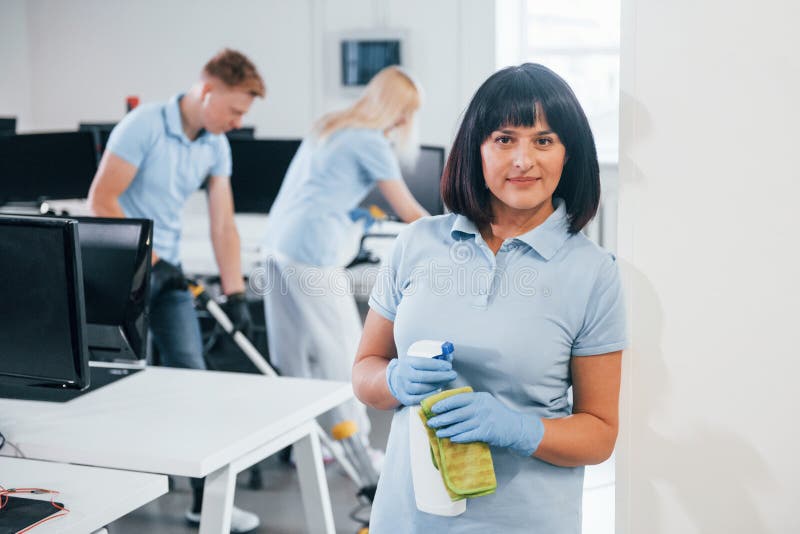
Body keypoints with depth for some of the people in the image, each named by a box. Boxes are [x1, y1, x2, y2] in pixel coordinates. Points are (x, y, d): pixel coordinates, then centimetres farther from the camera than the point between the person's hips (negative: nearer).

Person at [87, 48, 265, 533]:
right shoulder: (144, 126, -16)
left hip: (169, 269, 7)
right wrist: (145, 258, -16)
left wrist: (235, 292, -2)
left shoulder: (216, 145, 4)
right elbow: (101, 199, -17)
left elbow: (223, 225, 4)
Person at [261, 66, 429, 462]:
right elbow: (409, 212, -7)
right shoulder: (371, 142, -9)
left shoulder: (330, 127, 17)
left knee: (293, 351, 12)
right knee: (343, 350, 0)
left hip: (279, 243, 9)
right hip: (313, 254, -9)